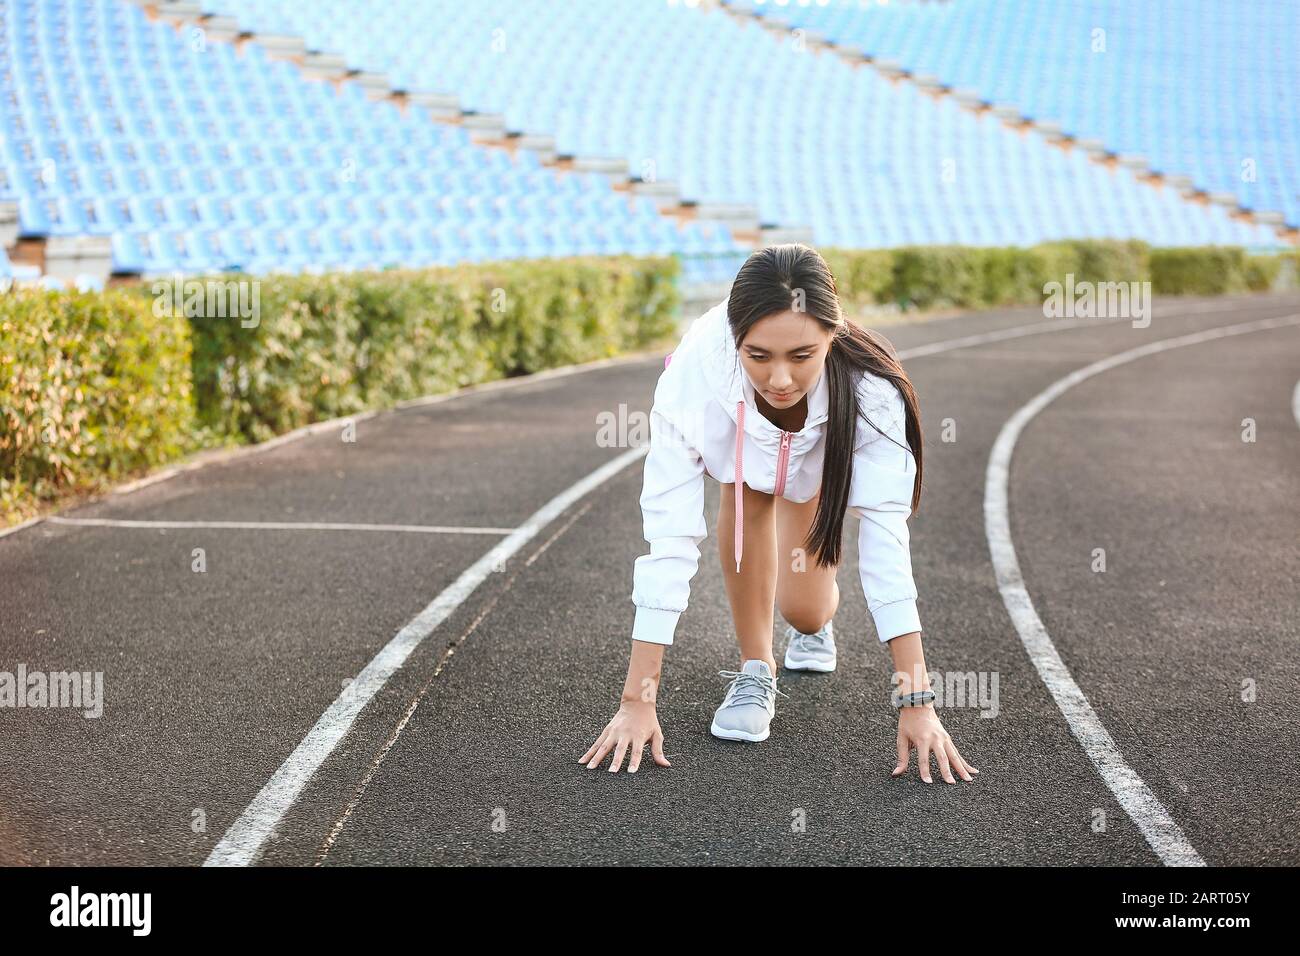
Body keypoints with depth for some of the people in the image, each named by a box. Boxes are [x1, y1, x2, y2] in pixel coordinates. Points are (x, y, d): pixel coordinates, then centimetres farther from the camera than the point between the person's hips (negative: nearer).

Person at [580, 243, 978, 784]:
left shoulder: (868, 392, -43)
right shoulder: (696, 375, -44)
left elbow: (887, 541, -42)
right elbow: (668, 539, -44)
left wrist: (917, 702, -45)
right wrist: (637, 701, -44)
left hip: (819, 454, 0)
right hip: (732, 431, 0)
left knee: (803, 611, -4)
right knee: (748, 492, -33)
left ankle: (818, 623, 36)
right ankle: (754, 670, -12)